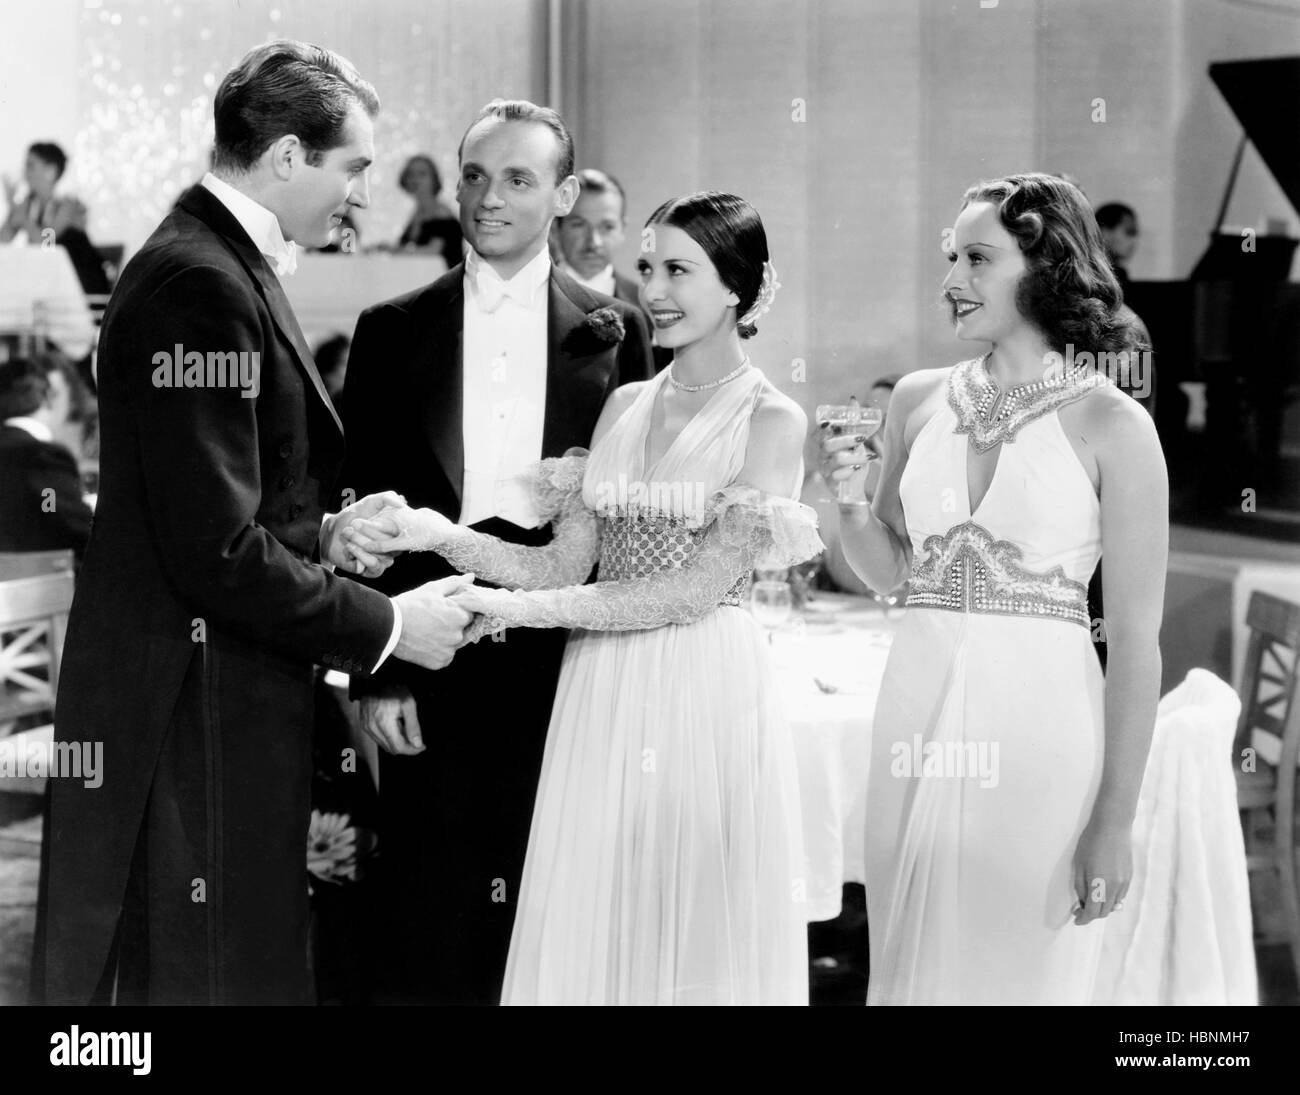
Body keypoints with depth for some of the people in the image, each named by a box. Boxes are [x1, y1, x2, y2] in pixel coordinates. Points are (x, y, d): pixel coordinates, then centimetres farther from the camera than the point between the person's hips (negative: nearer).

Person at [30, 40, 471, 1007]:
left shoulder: (227, 266, 13)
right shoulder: (201, 286, -19)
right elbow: (217, 553, -23)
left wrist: (321, 537, 8)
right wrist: (386, 625, -14)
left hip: (229, 705, 10)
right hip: (194, 714, -10)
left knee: (253, 956, 15)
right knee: (203, 970, -1)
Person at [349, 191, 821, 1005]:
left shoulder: (772, 421, -5)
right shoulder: (624, 406, 12)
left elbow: (700, 586, -13)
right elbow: (566, 563, 5)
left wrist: (525, 609, -16)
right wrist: (443, 535, -11)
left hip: (706, 693, -5)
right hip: (603, 694, 5)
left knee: (702, 933, 2)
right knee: (589, 929, 5)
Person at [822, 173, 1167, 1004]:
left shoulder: (1112, 425, -7)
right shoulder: (921, 400, 7)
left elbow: (1137, 640, -8)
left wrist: (1115, 820, -10)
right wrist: (849, 498, -5)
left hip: (1040, 722, -4)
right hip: (920, 708, 4)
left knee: (1026, 967, 5)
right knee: (914, 961, 11)